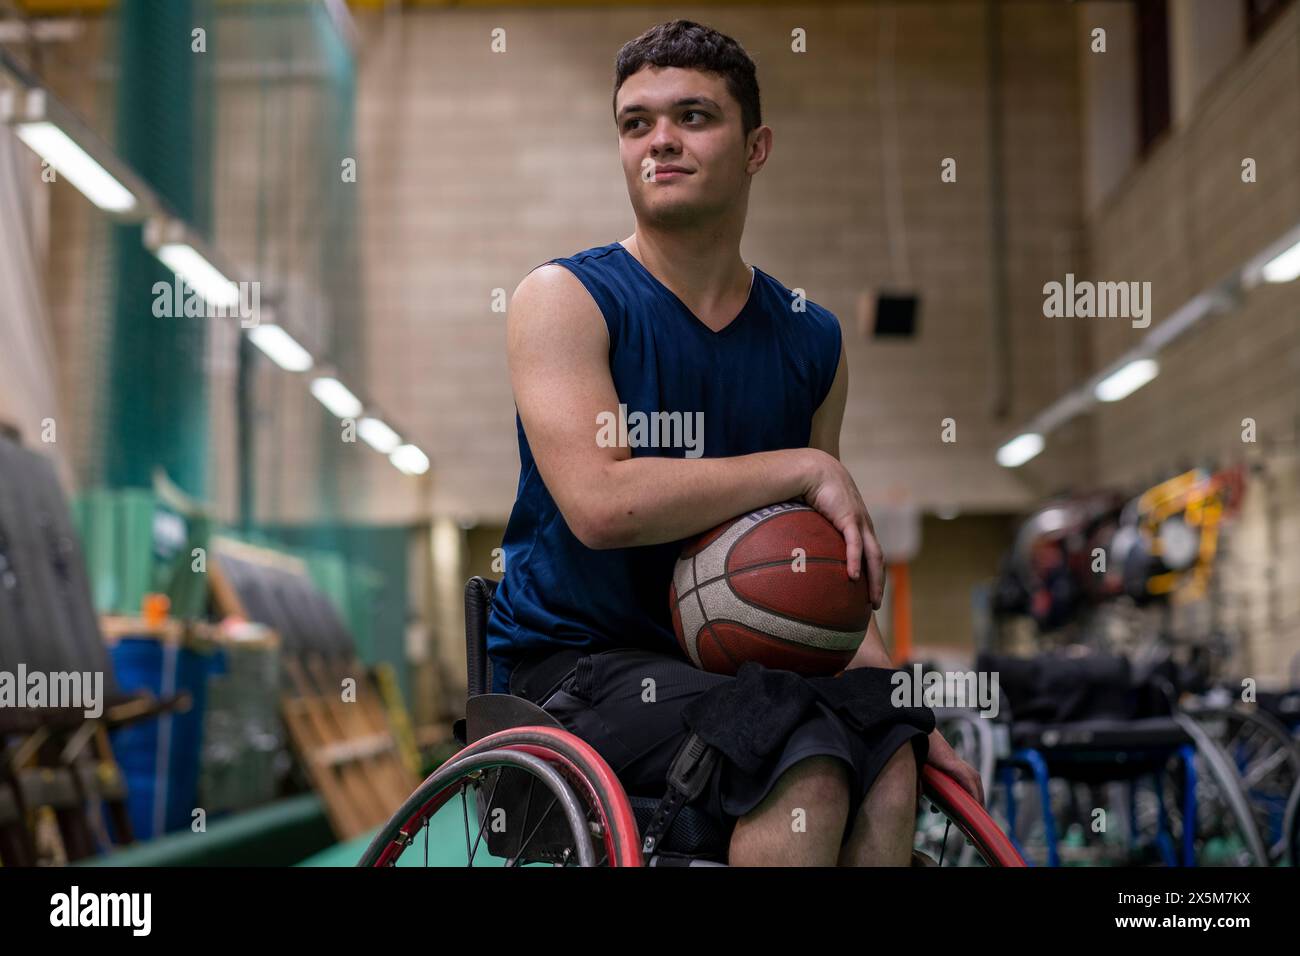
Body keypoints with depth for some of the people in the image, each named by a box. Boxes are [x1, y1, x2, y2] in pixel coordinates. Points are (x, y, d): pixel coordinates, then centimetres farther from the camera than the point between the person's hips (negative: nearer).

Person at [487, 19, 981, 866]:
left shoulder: (812, 341, 9)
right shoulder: (565, 299, -7)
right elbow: (600, 504, -23)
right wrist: (808, 468, -17)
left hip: (721, 658, 5)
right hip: (572, 661, -5)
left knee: (892, 763, -21)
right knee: (806, 768, -29)